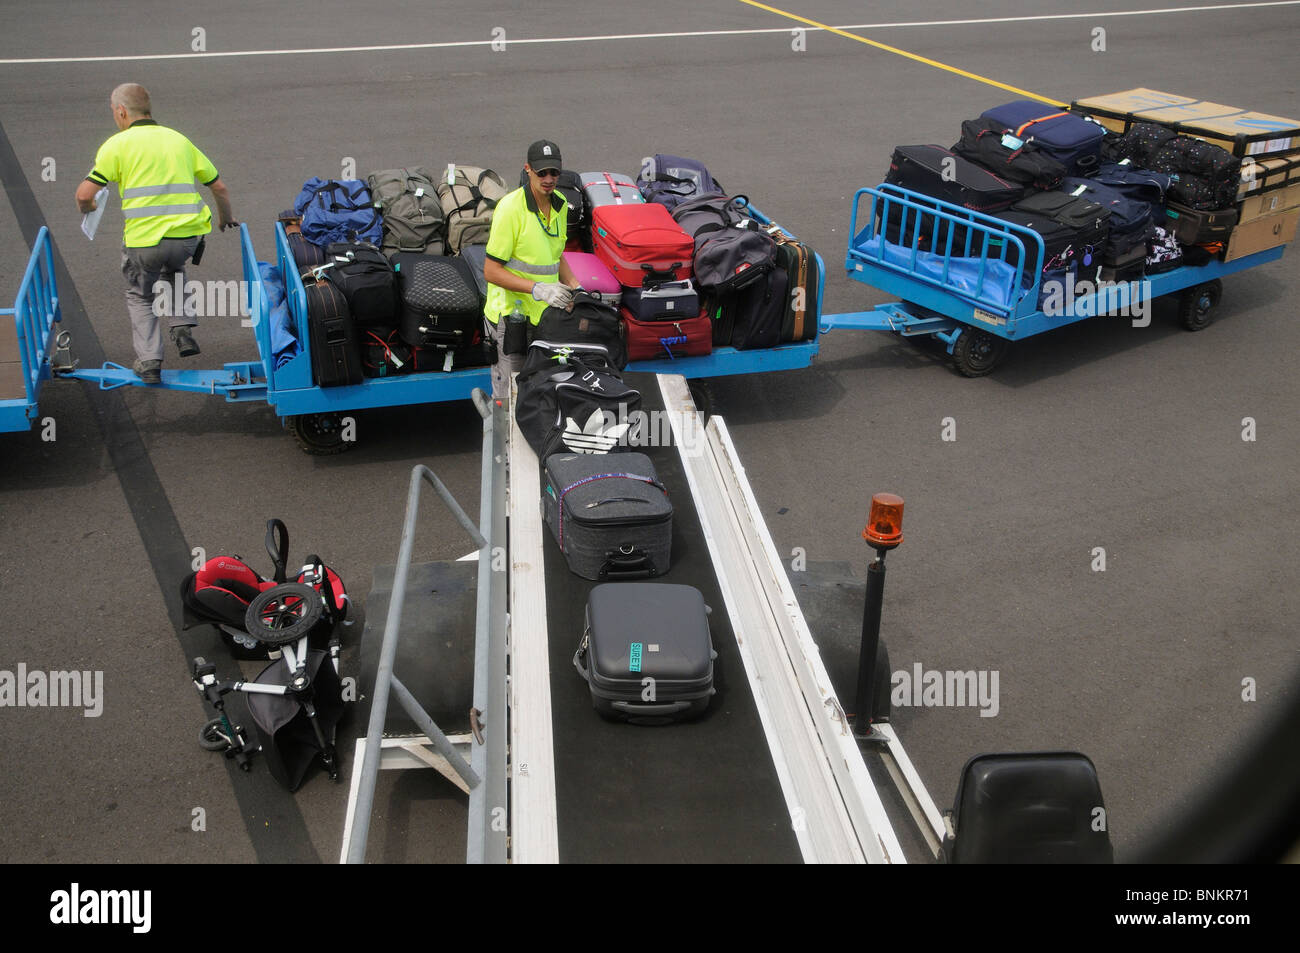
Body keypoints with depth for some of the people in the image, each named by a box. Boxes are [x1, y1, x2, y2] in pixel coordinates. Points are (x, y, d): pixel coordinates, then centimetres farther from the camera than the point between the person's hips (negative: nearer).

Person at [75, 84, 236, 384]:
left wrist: (86, 208, 19)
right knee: (173, 272, 37)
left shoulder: (117, 144, 2)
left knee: (140, 297, 23)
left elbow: (85, 194, -4)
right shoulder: (178, 139, 16)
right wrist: (225, 218, 38)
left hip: (143, 240, -3)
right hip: (188, 237, 3)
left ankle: (149, 362, 12)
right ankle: (183, 328, 19)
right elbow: (220, 188, 19)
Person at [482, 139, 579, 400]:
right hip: (511, 314, -7)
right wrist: (538, 289, -26)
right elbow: (491, 271, -17)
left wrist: (575, 288, 5)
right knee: (508, 396, 1)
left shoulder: (560, 204, 7)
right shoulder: (510, 208, -17)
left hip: (547, 312, 7)